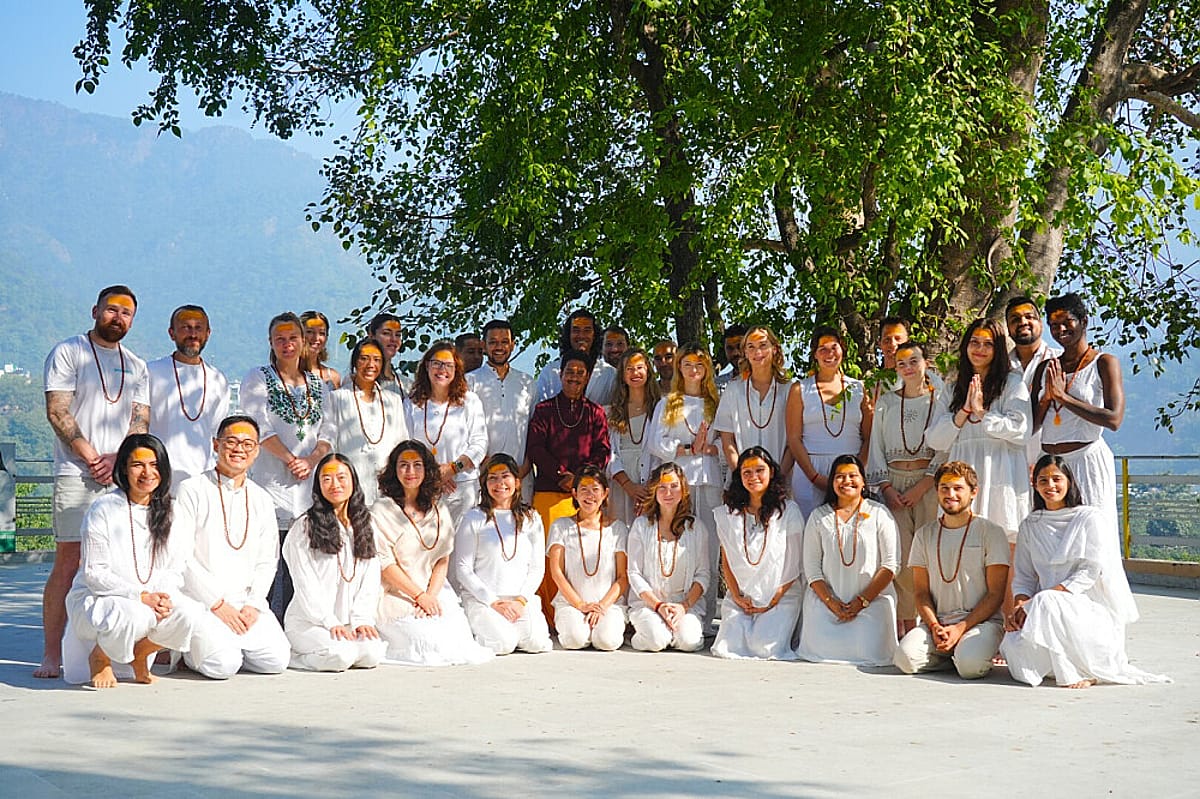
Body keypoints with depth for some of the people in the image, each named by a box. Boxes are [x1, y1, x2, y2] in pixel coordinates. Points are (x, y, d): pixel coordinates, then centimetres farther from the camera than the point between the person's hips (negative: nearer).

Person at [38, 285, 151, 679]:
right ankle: (52, 654, -3)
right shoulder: (67, 352, 5)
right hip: (76, 474, -4)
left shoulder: (136, 366, 19)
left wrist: (119, 458, -7)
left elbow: (140, 422, 11)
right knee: (67, 562, -7)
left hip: (124, 476, 5)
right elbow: (57, 412, -5)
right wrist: (93, 458, -10)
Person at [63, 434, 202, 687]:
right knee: (131, 616, -38)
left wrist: (163, 596, -18)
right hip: (95, 599, -4)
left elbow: (176, 571, 5)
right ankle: (99, 657, -2)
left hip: (152, 599, 4)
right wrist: (141, 596, -23)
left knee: (187, 614, -26)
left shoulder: (168, 512, 5)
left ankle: (139, 654, 5)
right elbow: (94, 573, -12)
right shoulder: (104, 509, -9)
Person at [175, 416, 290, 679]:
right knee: (223, 665, -25)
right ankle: (190, 649, 9)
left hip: (247, 601, 5)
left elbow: (267, 562, 13)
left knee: (276, 660, -15)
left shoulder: (262, 500, 15)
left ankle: (228, 646, 14)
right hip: (200, 600, -5)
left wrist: (253, 604, -4)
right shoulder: (192, 490, -1)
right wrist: (217, 603, -12)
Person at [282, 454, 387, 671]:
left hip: (349, 621, 5)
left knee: (373, 654, -23)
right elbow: (306, 584, -7)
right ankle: (294, 656, -3)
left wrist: (362, 619, -6)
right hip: (309, 621, -5)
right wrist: (330, 622, -15)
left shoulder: (365, 526, 13)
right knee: (341, 656, -31)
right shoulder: (305, 527, -2)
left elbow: (370, 580, 7)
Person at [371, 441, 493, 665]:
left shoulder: (439, 510, 13)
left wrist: (431, 596, -9)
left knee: (462, 645, -16)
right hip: (397, 596, -5)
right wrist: (420, 596, -13)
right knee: (436, 647, -23)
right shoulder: (381, 510, -3)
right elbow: (384, 564, -8)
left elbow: (443, 559, 8)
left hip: (435, 592, 5)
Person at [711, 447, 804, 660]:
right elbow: (726, 562, 10)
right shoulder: (727, 514, 8)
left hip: (781, 595, -2)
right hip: (740, 596, 2)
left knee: (765, 648, -22)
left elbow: (794, 564, -1)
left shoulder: (788, 511, -1)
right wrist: (737, 597, -4)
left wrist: (773, 601, -8)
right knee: (728, 648, -18)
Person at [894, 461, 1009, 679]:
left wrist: (961, 628, -14)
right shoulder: (925, 534, 14)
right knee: (906, 659, -27)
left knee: (970, 665, -34)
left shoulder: (991, 532, 2)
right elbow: (922, 592, 11)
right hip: (936, 621, 3)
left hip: (981, 620, -3)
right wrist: (934, 626, -9)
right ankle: (953, 654, 1)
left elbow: (996, 594, -3)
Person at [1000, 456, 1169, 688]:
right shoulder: (1030, 526, 14)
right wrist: (1019, 607, -14)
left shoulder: (1089, 518, -1)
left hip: (1091, 610, -4)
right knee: (1014, 645, -28)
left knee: (1046, 602, -36)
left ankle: (1075, 672, -20)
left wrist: (1033, 604, -19)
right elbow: (1023, 577, 10)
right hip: (1050, 610, 4)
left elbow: (1089, 573, -10)